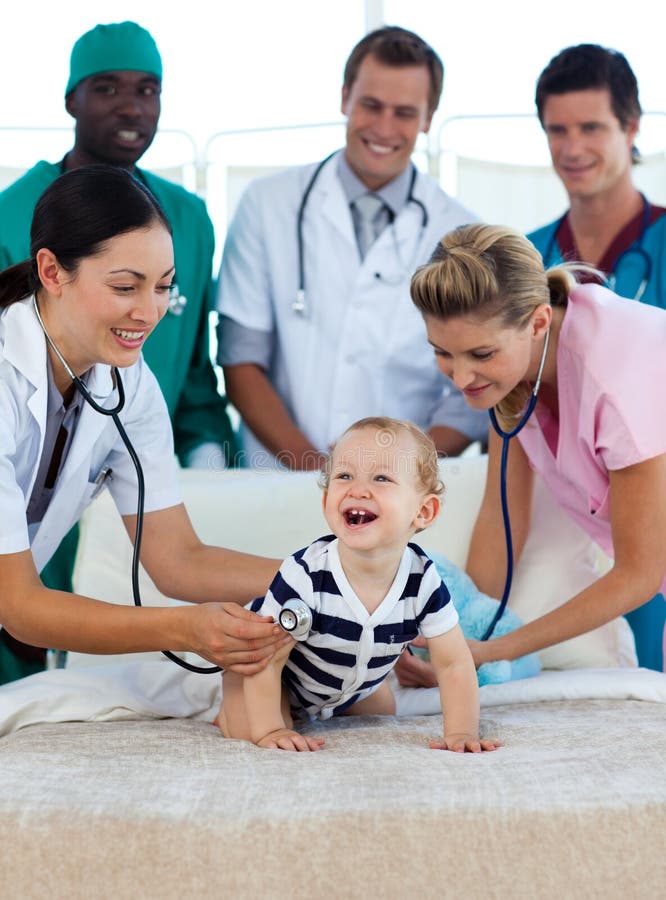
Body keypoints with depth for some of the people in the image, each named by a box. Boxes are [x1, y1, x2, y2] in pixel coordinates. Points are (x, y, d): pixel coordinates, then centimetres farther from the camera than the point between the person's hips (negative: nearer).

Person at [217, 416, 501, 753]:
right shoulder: (305, 576, -40)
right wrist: (269, 731, -33)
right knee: (246, 730, -23)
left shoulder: (424, 581, -29)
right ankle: (231, 705, 11)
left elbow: (454, 664, -19)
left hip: (353, 685, 5)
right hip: (281, 675, -5)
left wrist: (461, 733, -28)